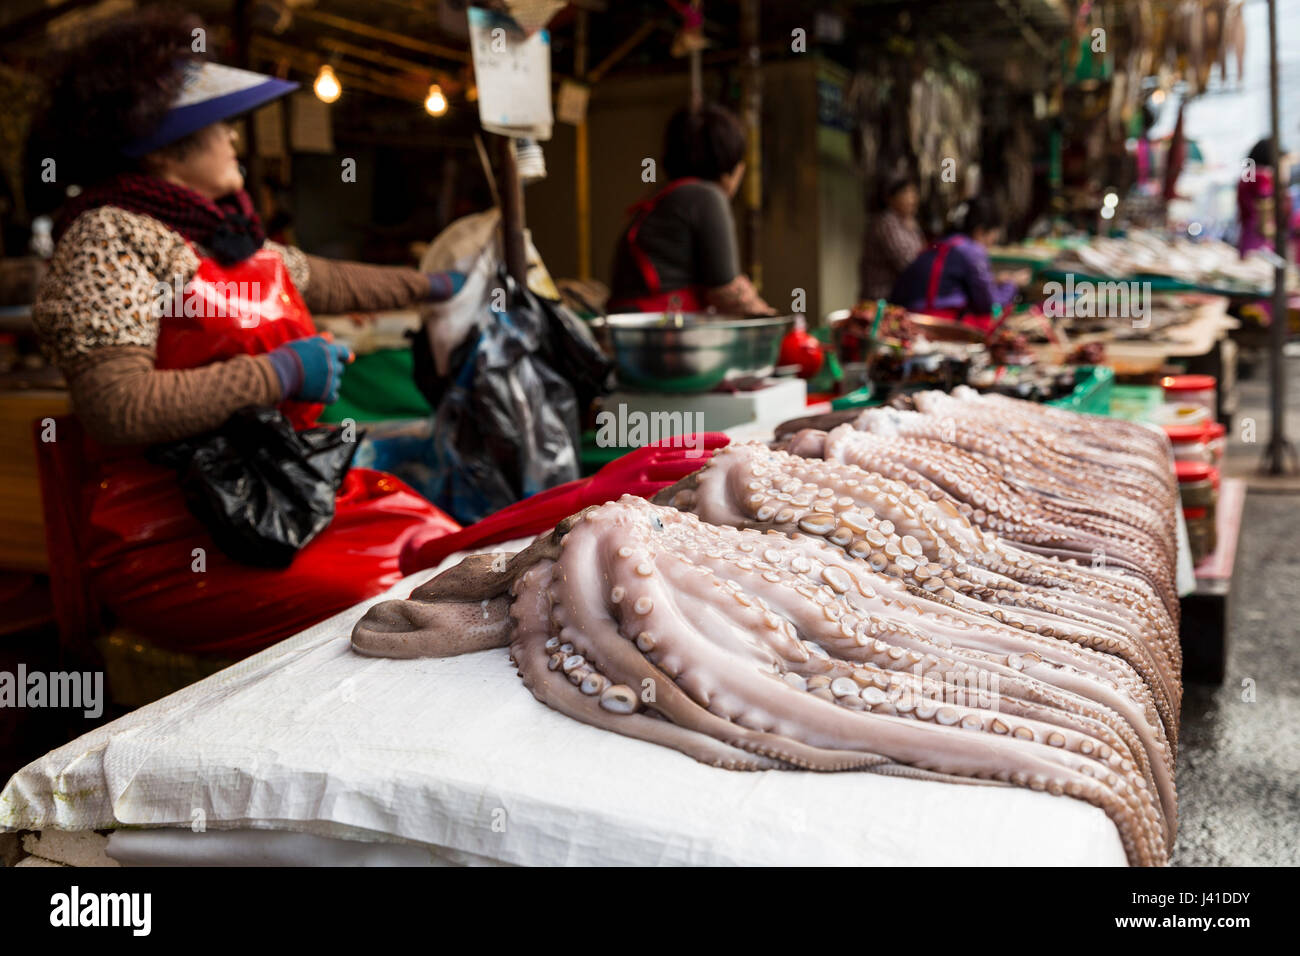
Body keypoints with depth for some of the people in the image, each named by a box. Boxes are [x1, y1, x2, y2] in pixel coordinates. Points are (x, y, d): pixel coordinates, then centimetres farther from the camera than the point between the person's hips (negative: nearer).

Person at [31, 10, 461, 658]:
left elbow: (321, 281, 33)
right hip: (172, 540, -8)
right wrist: (281, 373, -18)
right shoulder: (110, 237, -10)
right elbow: (116, 408, -22)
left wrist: (431, 287, 40)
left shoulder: (225, 231, 15)